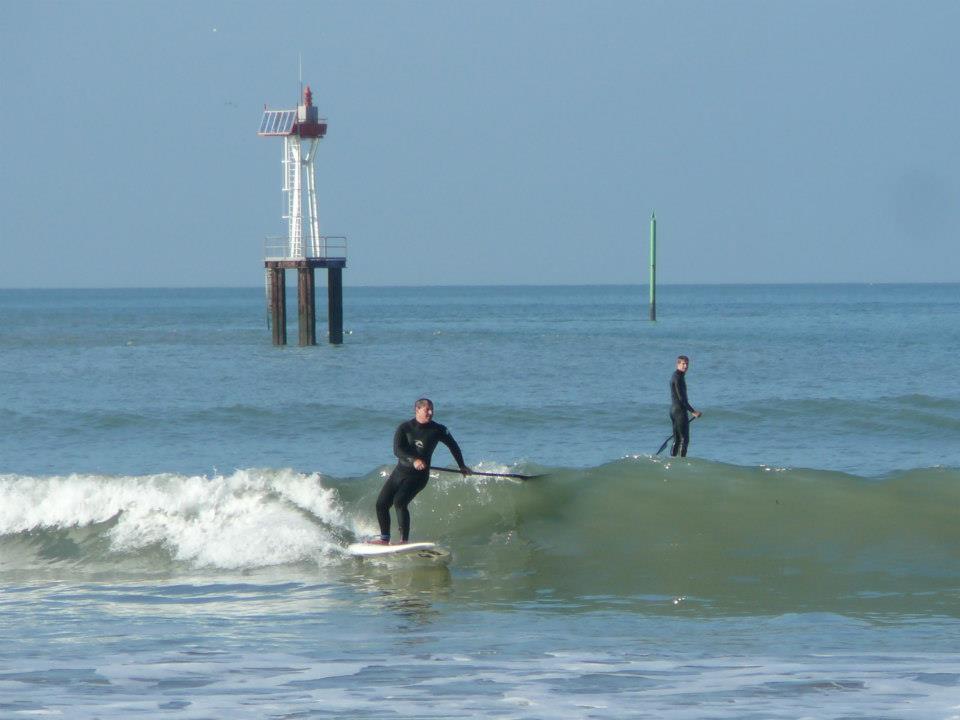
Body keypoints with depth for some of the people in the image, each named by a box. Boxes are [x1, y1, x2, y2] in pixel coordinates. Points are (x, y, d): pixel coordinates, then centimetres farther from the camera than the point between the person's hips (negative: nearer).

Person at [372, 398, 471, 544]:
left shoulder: (438, 430, -3)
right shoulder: (405, 428, -3)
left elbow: (453, 446, 14)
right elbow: (397, 450, -16)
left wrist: (462, 467, 19)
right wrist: (413, 460, -33)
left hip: (418, 476, -3)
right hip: (400, 471, 3)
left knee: (399, 502, -24)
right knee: (381, 504, 3)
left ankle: (404, 540, -22)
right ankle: (385, 539, 18)